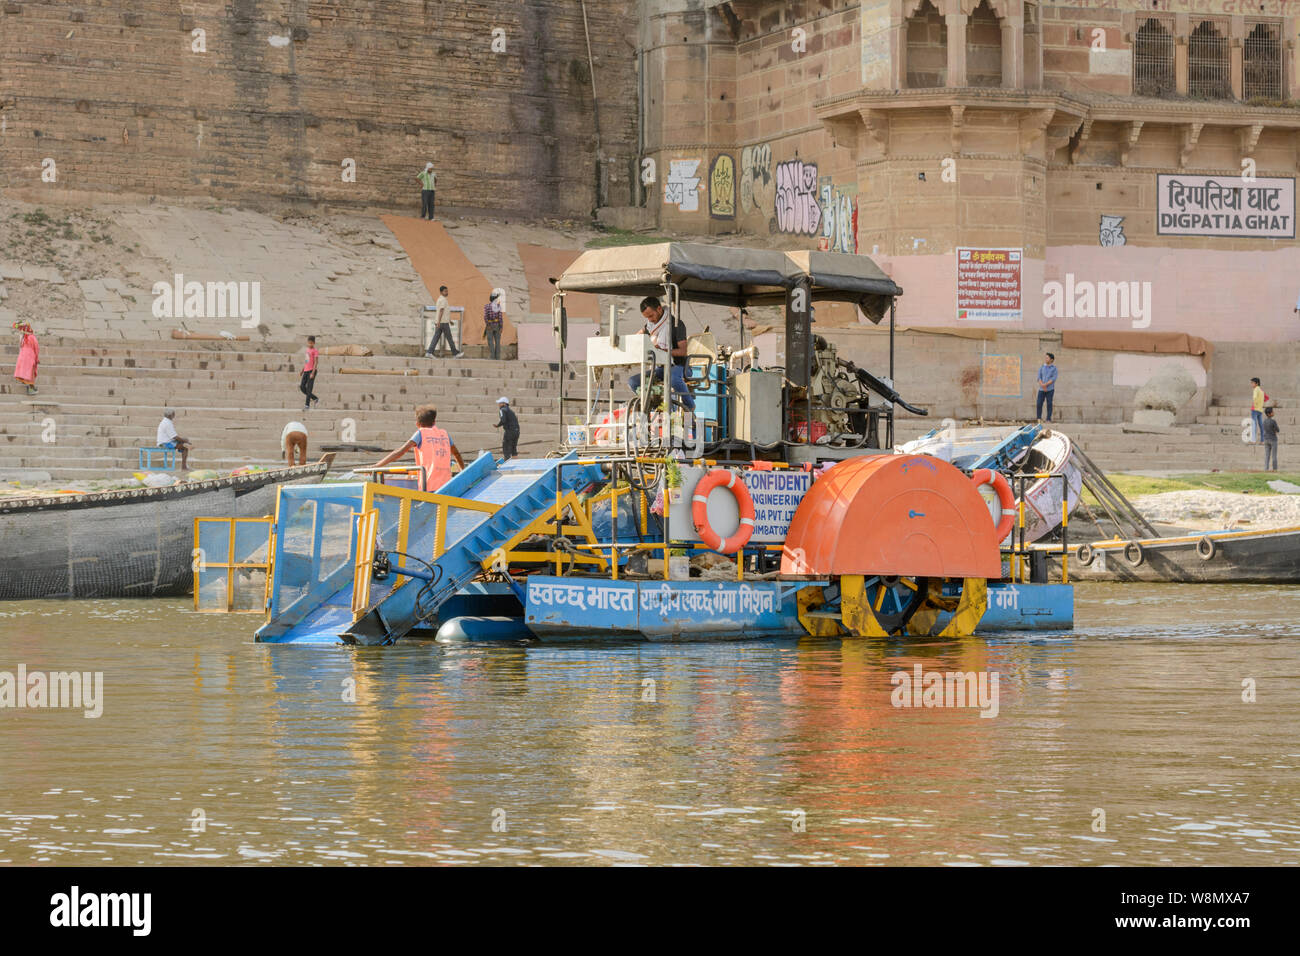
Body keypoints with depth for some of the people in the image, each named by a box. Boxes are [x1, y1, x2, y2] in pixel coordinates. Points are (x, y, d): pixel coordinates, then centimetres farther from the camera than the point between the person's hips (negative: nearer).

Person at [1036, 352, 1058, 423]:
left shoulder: (1054, 369, 1)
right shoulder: (1041, 367, 8)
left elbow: (1053, 379, -10)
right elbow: (1039, 378, -1)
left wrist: (1045, 385, -19)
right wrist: (1043, 386, -16)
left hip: (1050, 389, -2)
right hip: (1041, 390, 2)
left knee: (1049, 404, -3)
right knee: (1039, 404, -6)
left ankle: (1048, 419, 1)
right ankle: (1039, 419, 6)